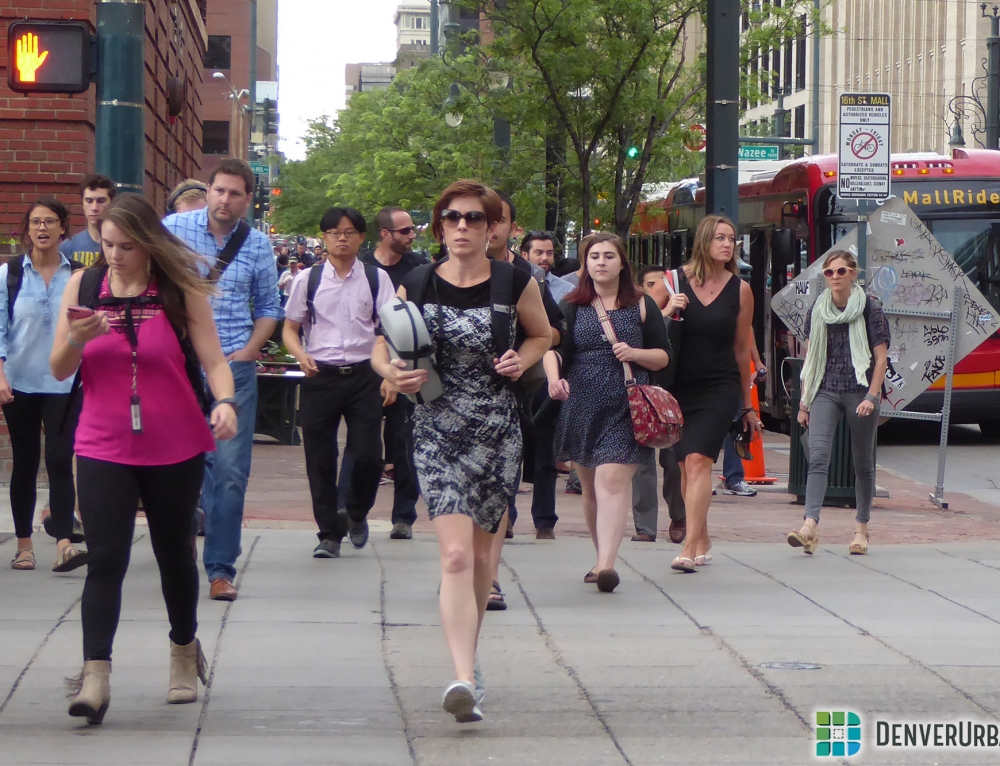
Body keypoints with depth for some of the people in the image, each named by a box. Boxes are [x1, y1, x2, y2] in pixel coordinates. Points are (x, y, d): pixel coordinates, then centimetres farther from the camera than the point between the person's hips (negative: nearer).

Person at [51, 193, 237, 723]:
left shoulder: (181, 291, -4)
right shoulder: (83, 286, 1)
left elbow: (213, 360, -8)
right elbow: (60, 370, 3)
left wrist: (225, 402, -28)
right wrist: (76, 339, -19)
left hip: (175, 447, 0)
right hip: (104, 447, 0)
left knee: (174, 555, 14)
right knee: (105, 559, -11)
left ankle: (185, 651, 37)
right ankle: (95, 678, -16)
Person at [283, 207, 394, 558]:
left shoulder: (376, 279, 4)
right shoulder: (307, 280, 5)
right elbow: (290, 329, 10)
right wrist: (302, 355, -11)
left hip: (364, 374, -1)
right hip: (320, 375, 1)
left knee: (369, 456, -6)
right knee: (320, 460, 3)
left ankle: (357, 514, 24)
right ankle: (329, 533, 16)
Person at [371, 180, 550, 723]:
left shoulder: (515, 284, -1)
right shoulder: (415, 287, -1)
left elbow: (542, 335, 17)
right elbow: (381, 351, 8)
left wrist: (522, 360, -4)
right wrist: (393, 373, -14)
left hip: (499, 432, 2)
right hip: (437, 432, -2)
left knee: (481, 551, 13)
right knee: (456, 555, -16)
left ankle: (469, 654, 35)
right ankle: (464, 677, -24)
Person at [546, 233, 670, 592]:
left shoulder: (642, 305, 8)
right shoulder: (572, 306, 9)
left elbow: (663, 356, 11)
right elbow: (553, 349, -4)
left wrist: (635, 353, -9)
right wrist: (554, 378, -24)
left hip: (625, 407, -3)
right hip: (581, 406, 3)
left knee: (612, 481, -16)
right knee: (590, 487, 10)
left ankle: (606, 564, -25)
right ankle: (602, 557, 26)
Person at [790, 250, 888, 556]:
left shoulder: (869, 309, -2)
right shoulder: (817, 311, 9)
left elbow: (881, 358, -3)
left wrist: (872, 396, -14)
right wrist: (804, 402, 13)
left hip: (859, 390, -2)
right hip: (826, 391, 2)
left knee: (863, 463, 6)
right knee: (818, 456, -14)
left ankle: (861, 529, 17)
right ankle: (810, 525, -25)